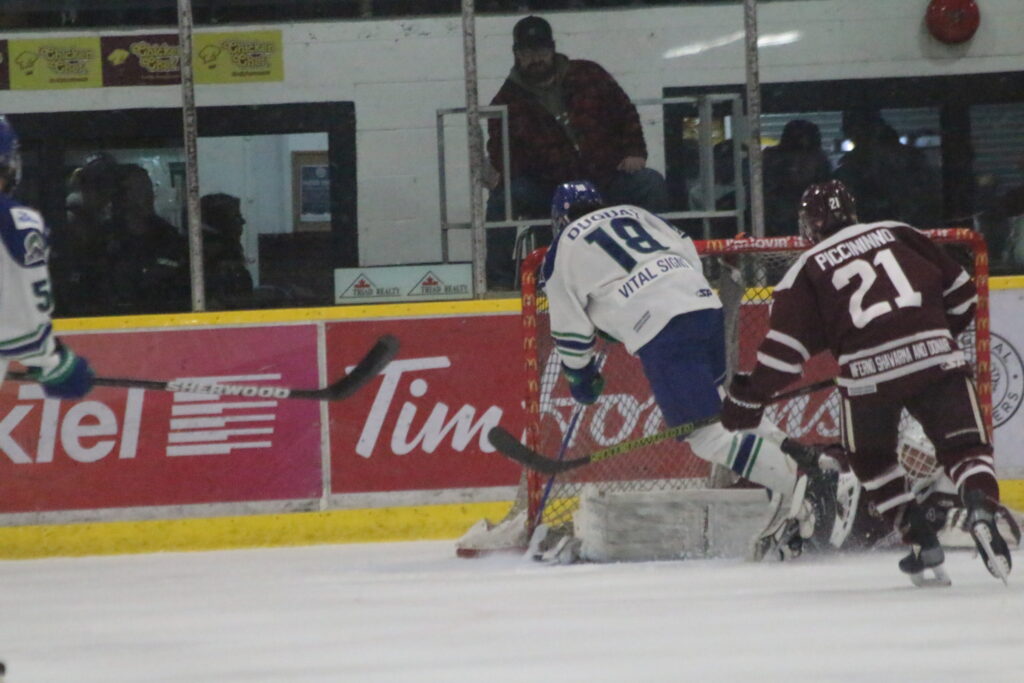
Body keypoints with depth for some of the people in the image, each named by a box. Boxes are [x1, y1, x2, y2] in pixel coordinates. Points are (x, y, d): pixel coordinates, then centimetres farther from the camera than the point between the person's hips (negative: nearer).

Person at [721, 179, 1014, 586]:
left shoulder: (807, 270, 13)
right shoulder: (896, 234, 19)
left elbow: (784, 348, 5)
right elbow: (960, 291, 20)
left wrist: (748, 396, 15)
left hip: (867, 372, -1)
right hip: (937, 357, 1)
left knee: (871, 461, 23)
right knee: (965, 446, 8)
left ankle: (923, 546, 12)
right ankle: (982, 509, -23)